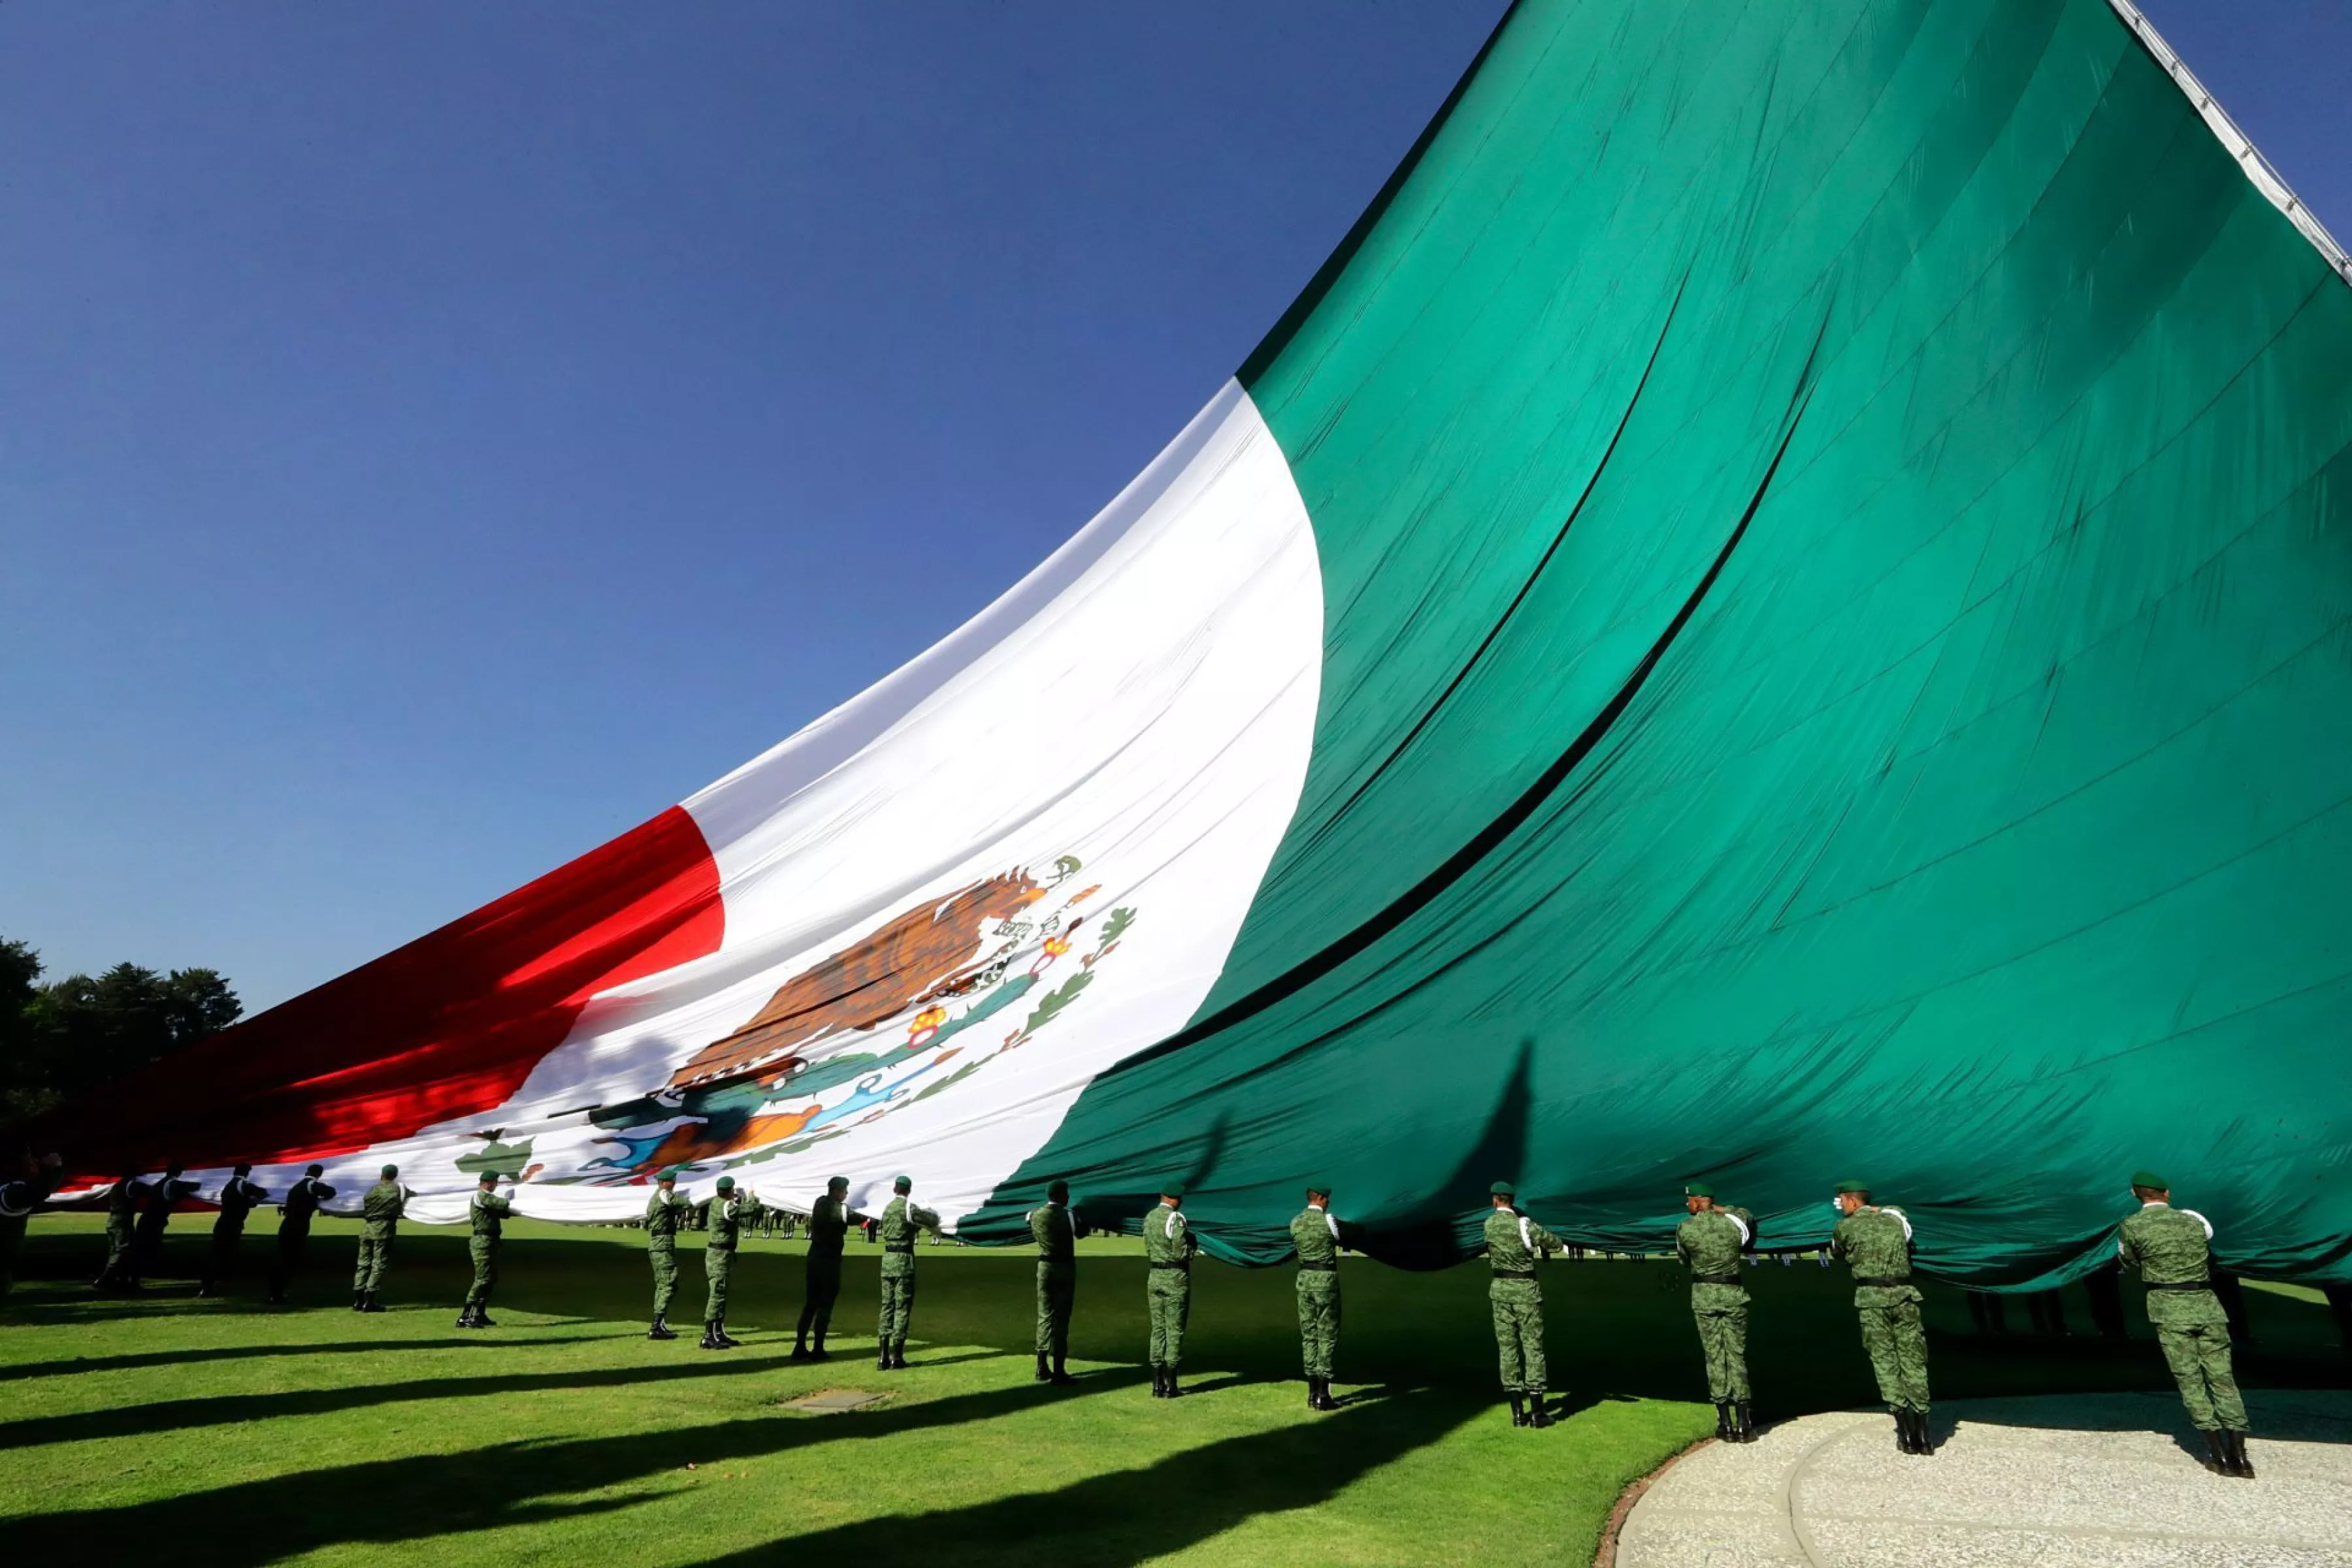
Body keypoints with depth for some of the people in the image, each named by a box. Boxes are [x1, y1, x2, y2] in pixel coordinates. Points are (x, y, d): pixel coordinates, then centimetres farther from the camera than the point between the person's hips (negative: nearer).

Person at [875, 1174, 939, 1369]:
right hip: (904, 1260, -6)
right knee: (902, 1308, 0)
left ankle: (883, 1356, 7)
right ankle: (897, 1357, 1)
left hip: (887, 1260, 6)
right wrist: (928, 1212, 18)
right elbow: (933, 1220, -6)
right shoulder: (910, 1208, -9)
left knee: (887, 1306, 9)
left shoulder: (887, 1208, 12)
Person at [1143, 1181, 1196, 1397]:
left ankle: (1157, 1384, 11)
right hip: (1176, 1277, -6)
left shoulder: (1149, 1217, 7)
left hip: (1154, 1276, 6)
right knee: (1175, 1330, 1)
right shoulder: (1176, 1218, -14)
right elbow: (1181, 1253, -17)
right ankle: (1170, 1385, 2)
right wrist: (1194, 1245, 3)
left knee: (1158, 1328, 10)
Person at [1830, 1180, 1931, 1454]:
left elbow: (1836, 1253, 17)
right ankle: (1922, 1430, 6)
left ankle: (1905, 1431, -1)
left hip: (1872, 1298, -3)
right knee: (1913, 1361, 7)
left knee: (1885, 1360, 3)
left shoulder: (1846, 1226, 1)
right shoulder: (1895, 1219, 12)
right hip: (1904, 1296, 3)